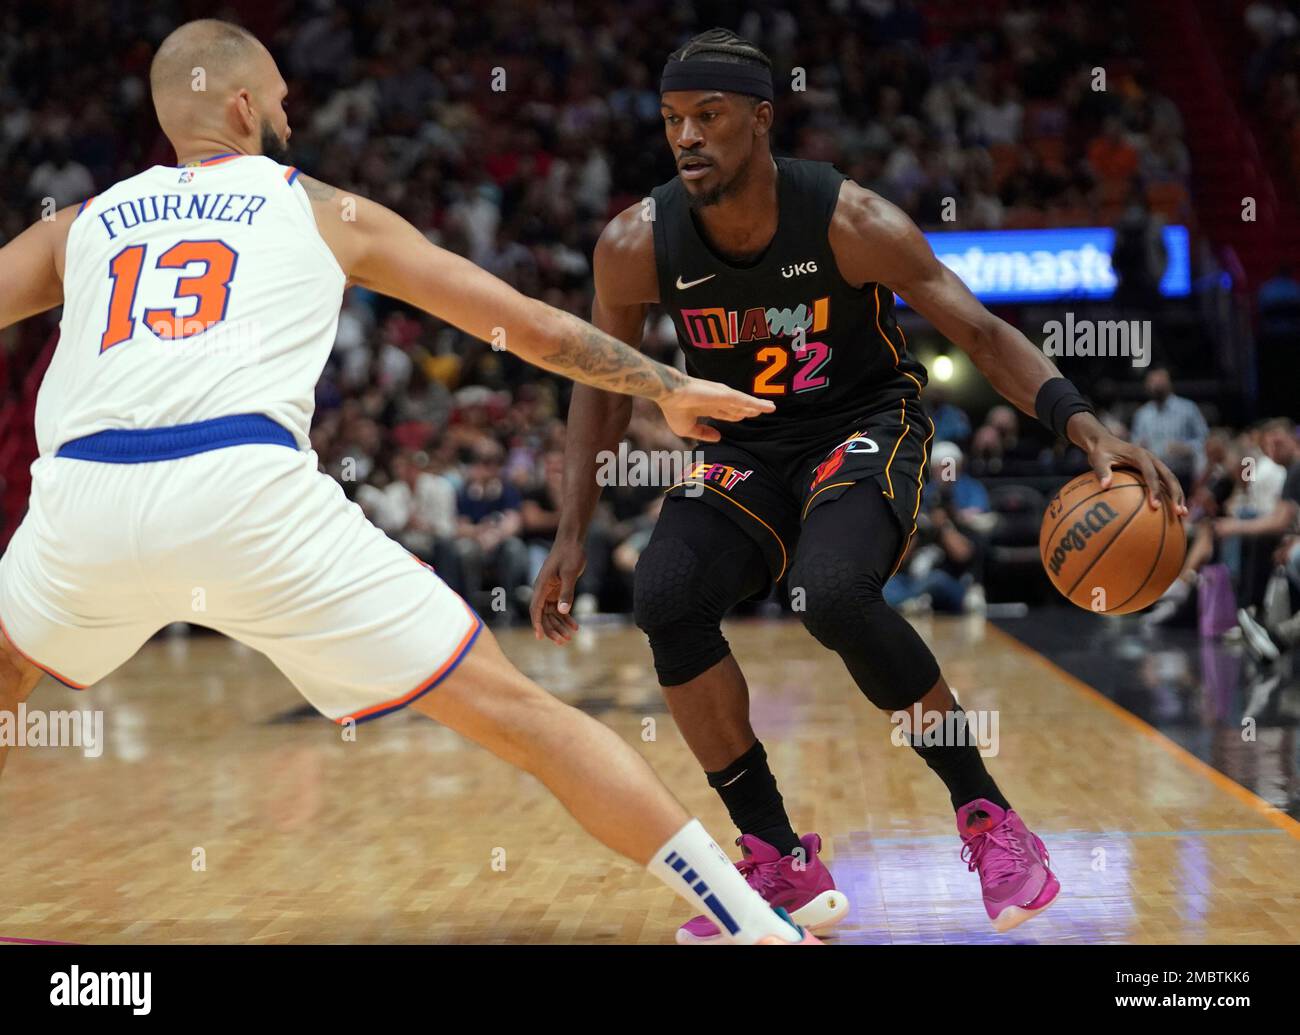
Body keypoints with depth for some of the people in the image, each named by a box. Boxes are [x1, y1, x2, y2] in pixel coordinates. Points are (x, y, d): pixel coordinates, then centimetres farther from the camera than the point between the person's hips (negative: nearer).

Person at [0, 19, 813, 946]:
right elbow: (527, 324, 27)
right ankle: (761, 927, 2)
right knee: (515, 713, 3)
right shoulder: (326, 211, 24)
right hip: (251, 490, -2)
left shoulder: (78, 227, 28)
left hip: (83, 498, 2)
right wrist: (669, 386, 38)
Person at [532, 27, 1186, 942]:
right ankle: (782, 865, -10)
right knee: (665, 599, -24)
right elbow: (603, 385, 1)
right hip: (746, 452, 4)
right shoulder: (638, 245, -13)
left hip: (866, 429, -3)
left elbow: (981, 331, -16)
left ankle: (989, 819, -12)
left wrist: (1086, 427, -32)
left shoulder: (852, 222, -21)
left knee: (833, 592, -33)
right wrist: (572, 540, -4)